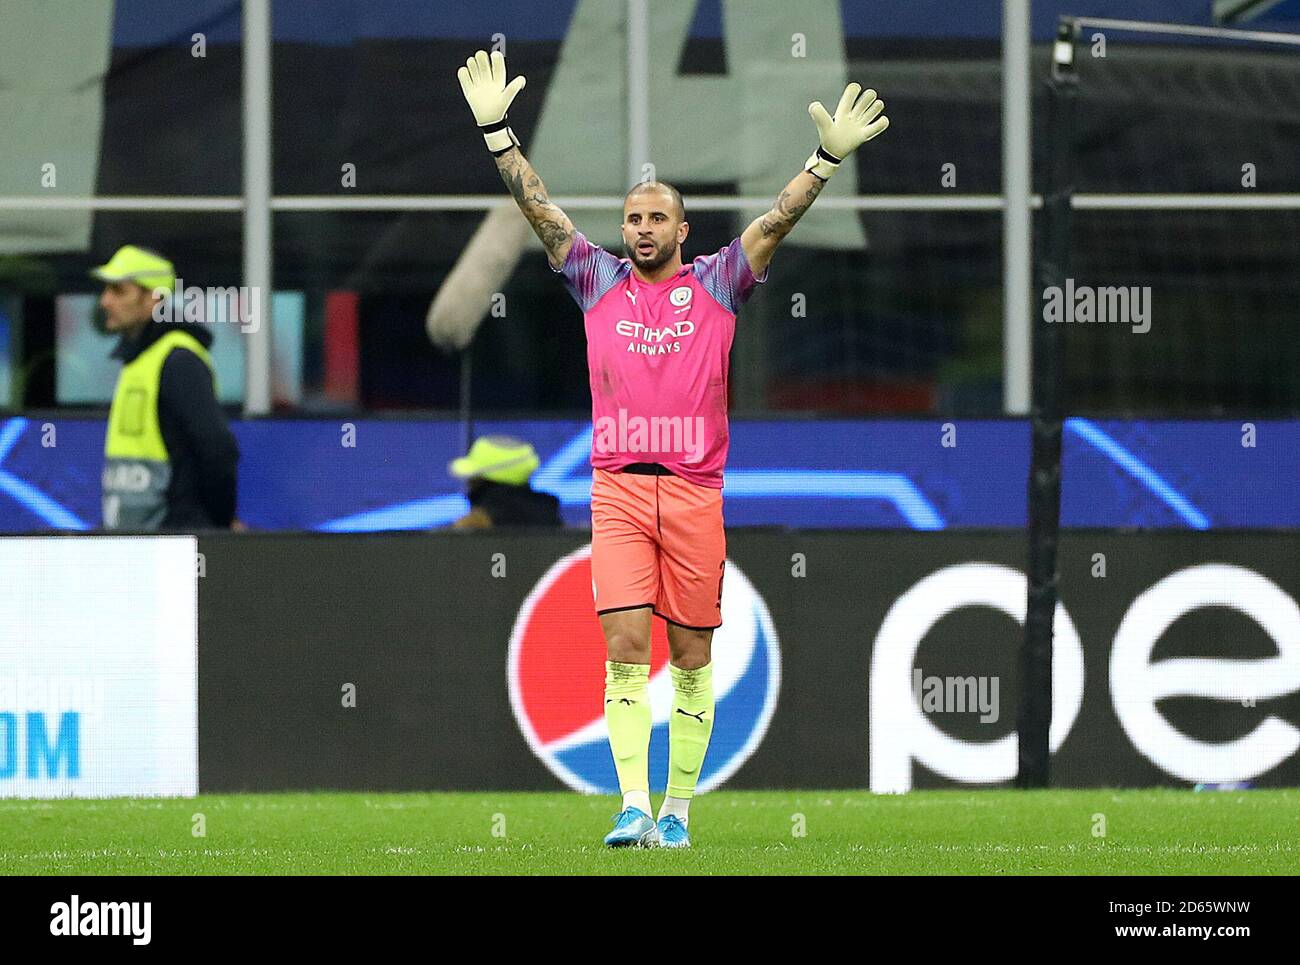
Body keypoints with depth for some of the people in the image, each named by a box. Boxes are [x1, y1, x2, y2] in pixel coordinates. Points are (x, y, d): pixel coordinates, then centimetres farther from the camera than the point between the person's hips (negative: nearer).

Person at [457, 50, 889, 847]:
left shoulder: (717, 286, 8)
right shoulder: (599, 283, 11)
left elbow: (778, 220, 1)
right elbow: (538, 207, 8)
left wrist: (829, 159, -11)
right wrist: (497, 132, 1)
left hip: (695, 492, 0)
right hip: (618, 489, 0)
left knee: (693, 657, 4)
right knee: (625, 647, -10)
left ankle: (678, 807, 11)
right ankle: (634, 806, -14)